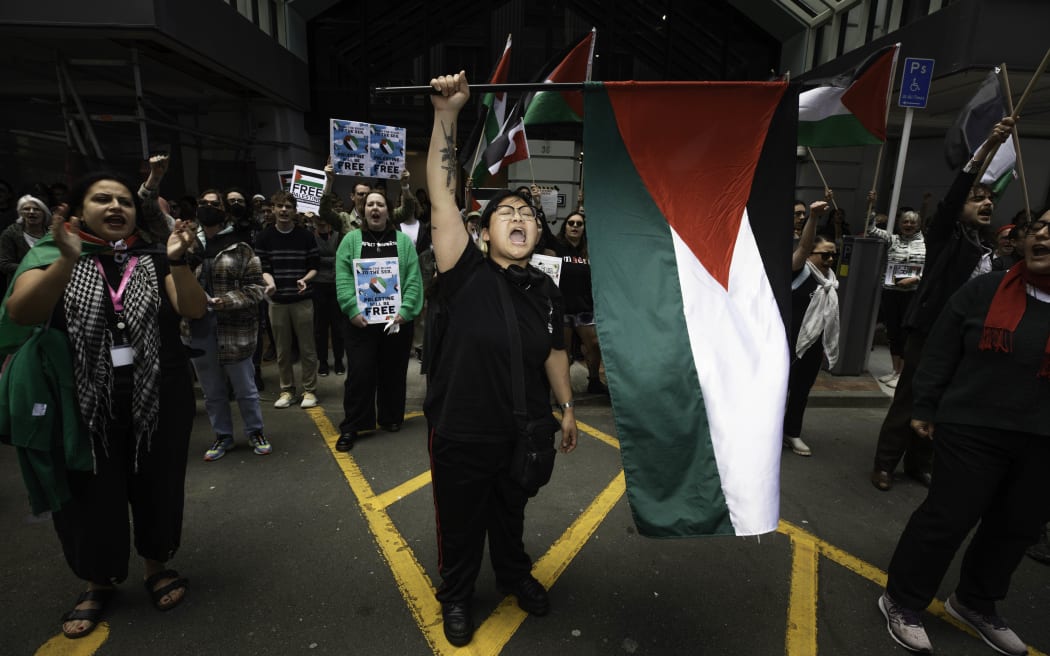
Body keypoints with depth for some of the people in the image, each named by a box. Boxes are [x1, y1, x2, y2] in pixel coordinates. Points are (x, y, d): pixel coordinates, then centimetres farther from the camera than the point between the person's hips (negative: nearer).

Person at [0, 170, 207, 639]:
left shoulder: (153, 259, 2)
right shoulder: (52, 254, 0)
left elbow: (194, 310, -10)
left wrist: (177, 261, -24)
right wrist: (69, 260, -28)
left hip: (158, 398, 1)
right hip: (86, 402, 0)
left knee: (157, 486, 13)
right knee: (92, 493, 11)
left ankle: (157, 566, 36)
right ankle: (98, 583, 35)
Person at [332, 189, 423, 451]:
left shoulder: (403, 240, 5)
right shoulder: (351, 240, 5)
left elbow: (413, 279, -2)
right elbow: (342, 279, -3)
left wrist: (405, 310, -13)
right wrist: (353, 310, -15)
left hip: (396, 320, 1)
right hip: (361, 320, -1)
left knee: (393, 372, 11)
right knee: (359, 373, -1)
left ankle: (391, 418, 27)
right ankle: (351, 427, 11)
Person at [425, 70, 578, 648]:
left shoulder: (544, 290, -2)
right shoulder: (466, 275, -15)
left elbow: (553, 351, 9)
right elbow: (441, 196, -24)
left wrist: (567, 408, 13)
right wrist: (446, 114, -29)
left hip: (523, 434, 4)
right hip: (460, 437, -3)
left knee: (511, 517, 27)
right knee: (460, 526, 18)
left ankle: (515, 575, 54)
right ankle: (456, 596, 44)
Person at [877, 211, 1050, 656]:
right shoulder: (983, 291, -4)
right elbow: (939, 353, 0)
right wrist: (924, 408, 0)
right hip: (973, 429, -3)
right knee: (947, 518, 1)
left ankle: (974, 603, 38)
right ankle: (902, 601, 19)